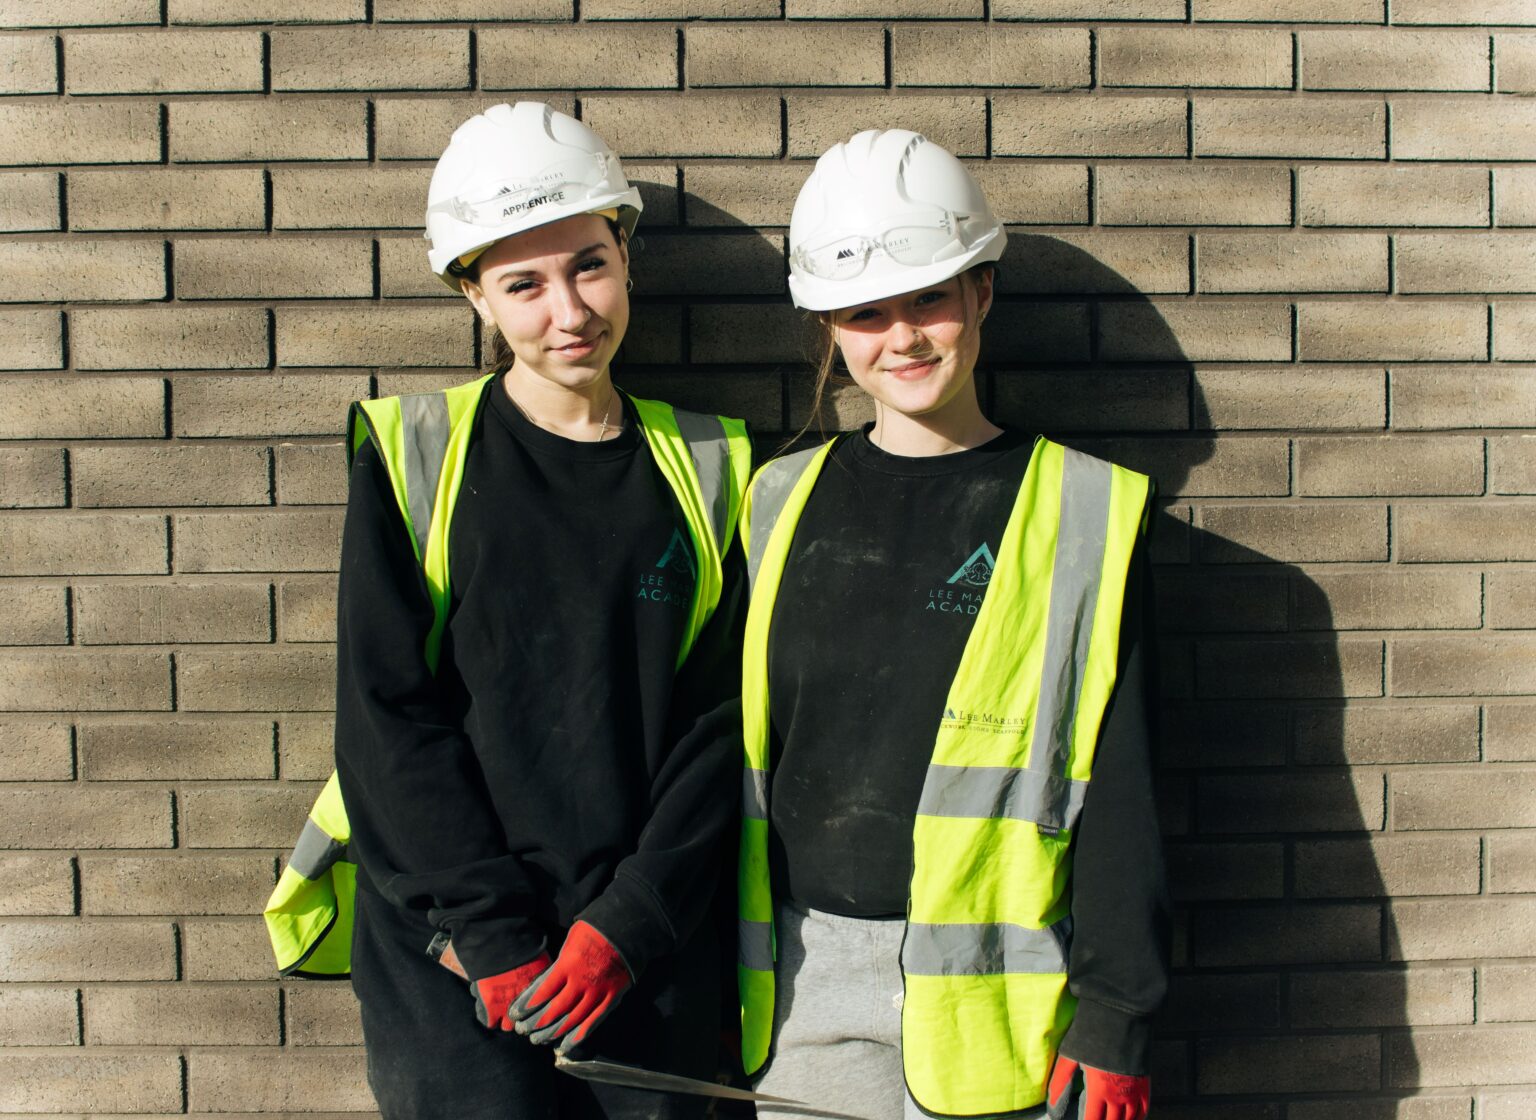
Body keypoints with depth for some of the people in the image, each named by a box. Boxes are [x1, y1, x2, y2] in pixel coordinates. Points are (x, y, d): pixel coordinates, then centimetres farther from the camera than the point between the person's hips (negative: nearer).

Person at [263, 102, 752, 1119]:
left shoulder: (707, 468, 5)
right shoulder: (413, 458, 0)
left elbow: (722, 721, 1)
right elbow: (388, 718, -4)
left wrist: (628, 926, -9)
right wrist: (494, 939, -10)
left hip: (649, 950, 2)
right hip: (451, 955, -2)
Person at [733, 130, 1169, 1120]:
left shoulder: (1085, 510, -3)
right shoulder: (782, 501, 6)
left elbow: (1119, 786, -3)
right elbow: (741, 747, 10)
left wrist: (1113, 1022, -5)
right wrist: (725, 980, 10)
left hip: (988, 990, -2)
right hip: (800, 983, 3)